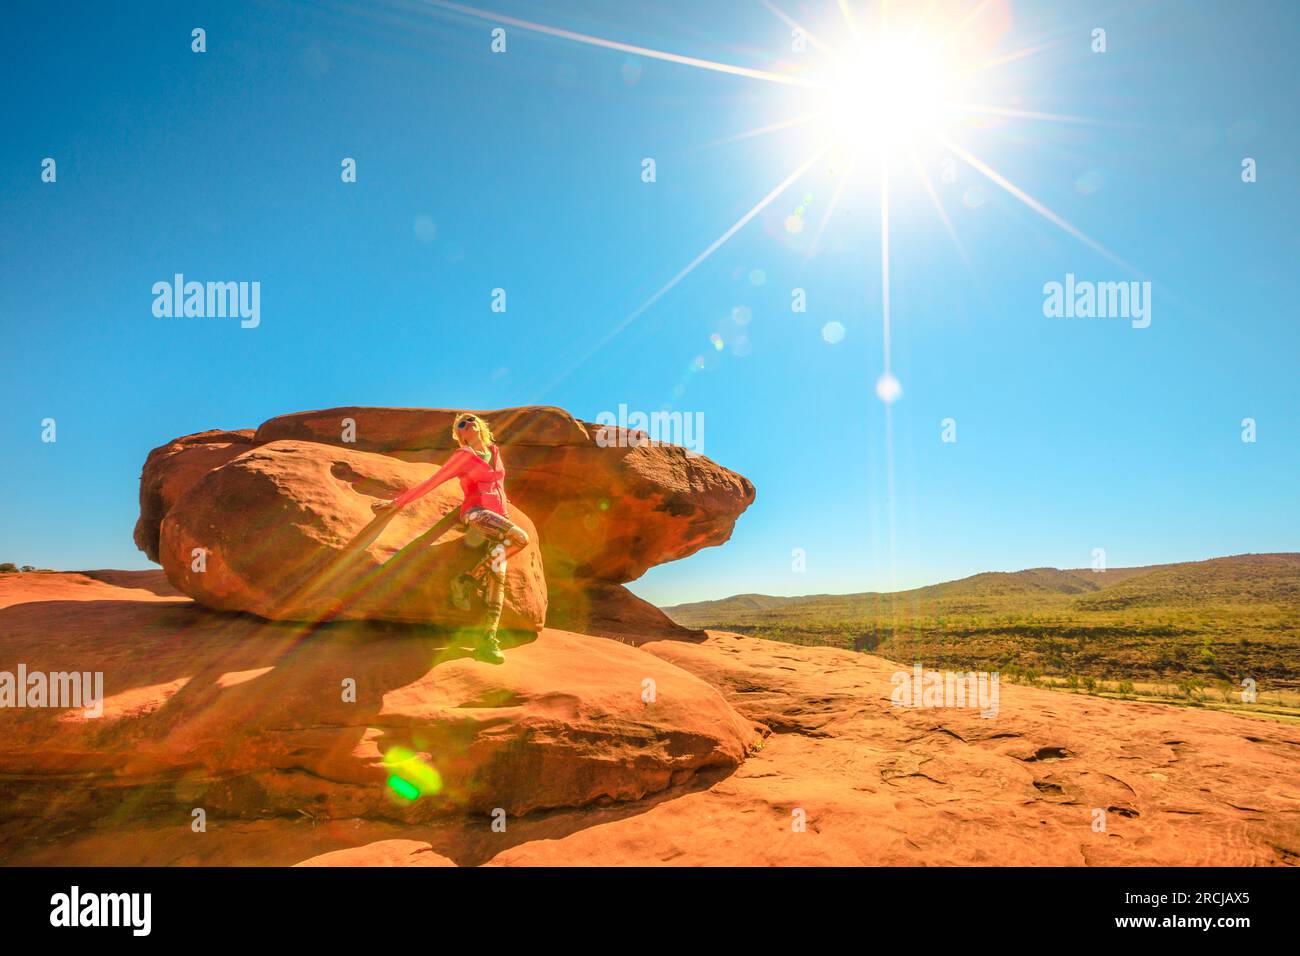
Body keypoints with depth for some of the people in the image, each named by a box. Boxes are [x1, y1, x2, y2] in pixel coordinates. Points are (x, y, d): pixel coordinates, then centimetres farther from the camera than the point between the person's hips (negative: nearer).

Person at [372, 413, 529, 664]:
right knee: (520, 538, -32)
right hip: (475, 514, -5)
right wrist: (397, 503, 5)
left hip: (498, 519, 5)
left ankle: (486, 642, -24)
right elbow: (432, 482, 6)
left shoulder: (494, 451, 21)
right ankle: (468, 581, -21)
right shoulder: (462, 456, 4)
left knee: (497, 577, -14)